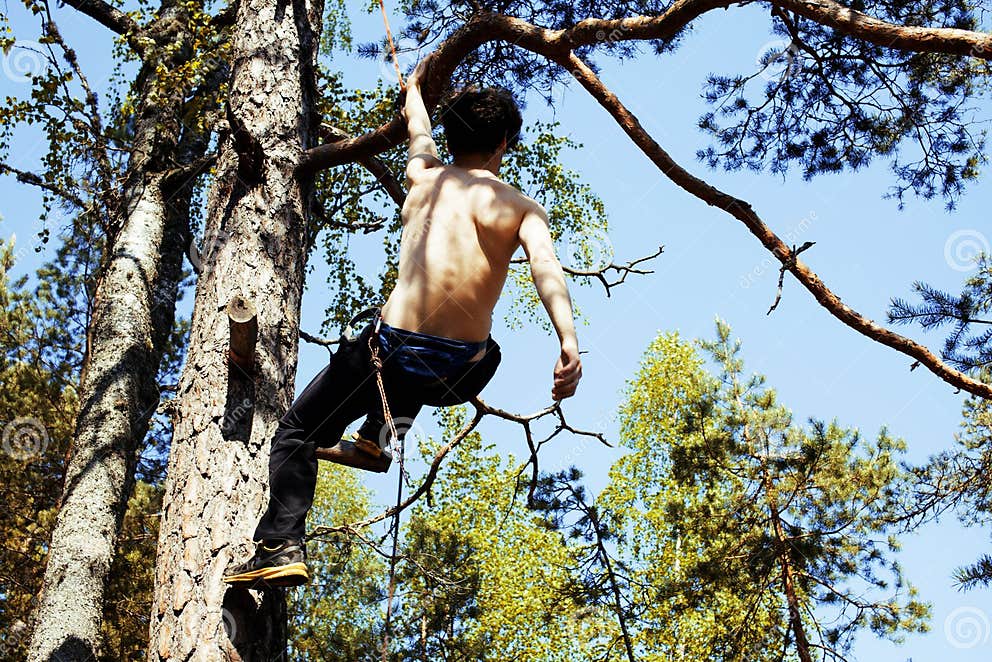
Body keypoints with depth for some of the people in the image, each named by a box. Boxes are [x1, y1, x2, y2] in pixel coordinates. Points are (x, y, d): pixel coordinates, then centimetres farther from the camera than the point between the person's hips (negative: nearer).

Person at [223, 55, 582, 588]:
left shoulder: (424, 178, 11)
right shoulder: (522, 207, 4)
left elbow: (420, 135, 34)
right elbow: (546, 268, -15)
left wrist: (414, 90, 55)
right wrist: (569, 342, -29)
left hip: (393, 353, -1)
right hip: (461, 375, 1)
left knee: (298, 433, 18)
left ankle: (281, 545, -2)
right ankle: (376, 437, 27)